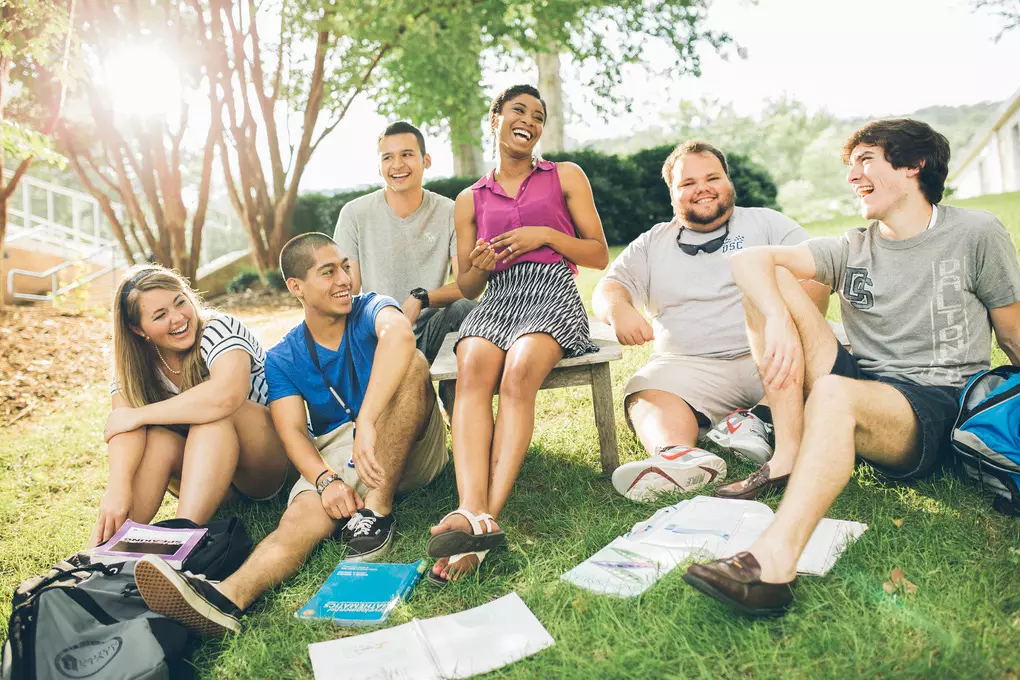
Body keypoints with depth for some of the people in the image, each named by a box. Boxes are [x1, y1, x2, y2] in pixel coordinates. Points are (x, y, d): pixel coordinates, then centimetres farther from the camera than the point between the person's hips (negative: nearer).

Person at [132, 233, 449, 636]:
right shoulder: (283, 359, 6)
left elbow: (400, 333, -29)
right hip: (336, 454, 2)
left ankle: (377, 511, -29)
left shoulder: (371, 310, -3)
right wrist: (324, 479, -30)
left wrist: (368, 423, -43)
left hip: (409, 449, -1)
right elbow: (292, 430, -7)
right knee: (303, 515, -30)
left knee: (411, 363, -29)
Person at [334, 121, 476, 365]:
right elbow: (348, 289, 0)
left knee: (464, 308, -31)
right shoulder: (354, 214, 2)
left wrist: (421, 298, -27)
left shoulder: (449, 213, 1)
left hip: (429, 331, 1)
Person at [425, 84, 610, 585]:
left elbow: (600, 256, 12)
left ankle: (487, 518, -41)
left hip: (553, 293, -2)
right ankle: (472, 513, -47)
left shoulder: (566, 177, 17)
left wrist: (545, 234, -4)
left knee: (519, 374, -34)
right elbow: (467, 287, 21)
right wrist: (479, 266, -3)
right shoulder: (470, 200, 21)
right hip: (496, 298, 2)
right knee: (472, 373, -33)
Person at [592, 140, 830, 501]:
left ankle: (763, 421, -30)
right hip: (689, 366, 0)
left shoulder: (767, 223, 15)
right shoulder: (652, 244, 21)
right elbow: (611, 286, 9)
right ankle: (681, 455, -54)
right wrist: (618, 308, -18)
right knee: (645, 392, -30)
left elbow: (816, 279, 2)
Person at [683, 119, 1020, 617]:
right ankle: (788, 457, -16)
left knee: (833, 392, -39)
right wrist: (779, 321, -24)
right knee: (770, 284, -7)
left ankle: (775, 560, -52)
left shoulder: (976, 235, 4)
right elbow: (748, 259, -5)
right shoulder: (851, 249, 11)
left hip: (939, 411, -5)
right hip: (863, 387, 5)